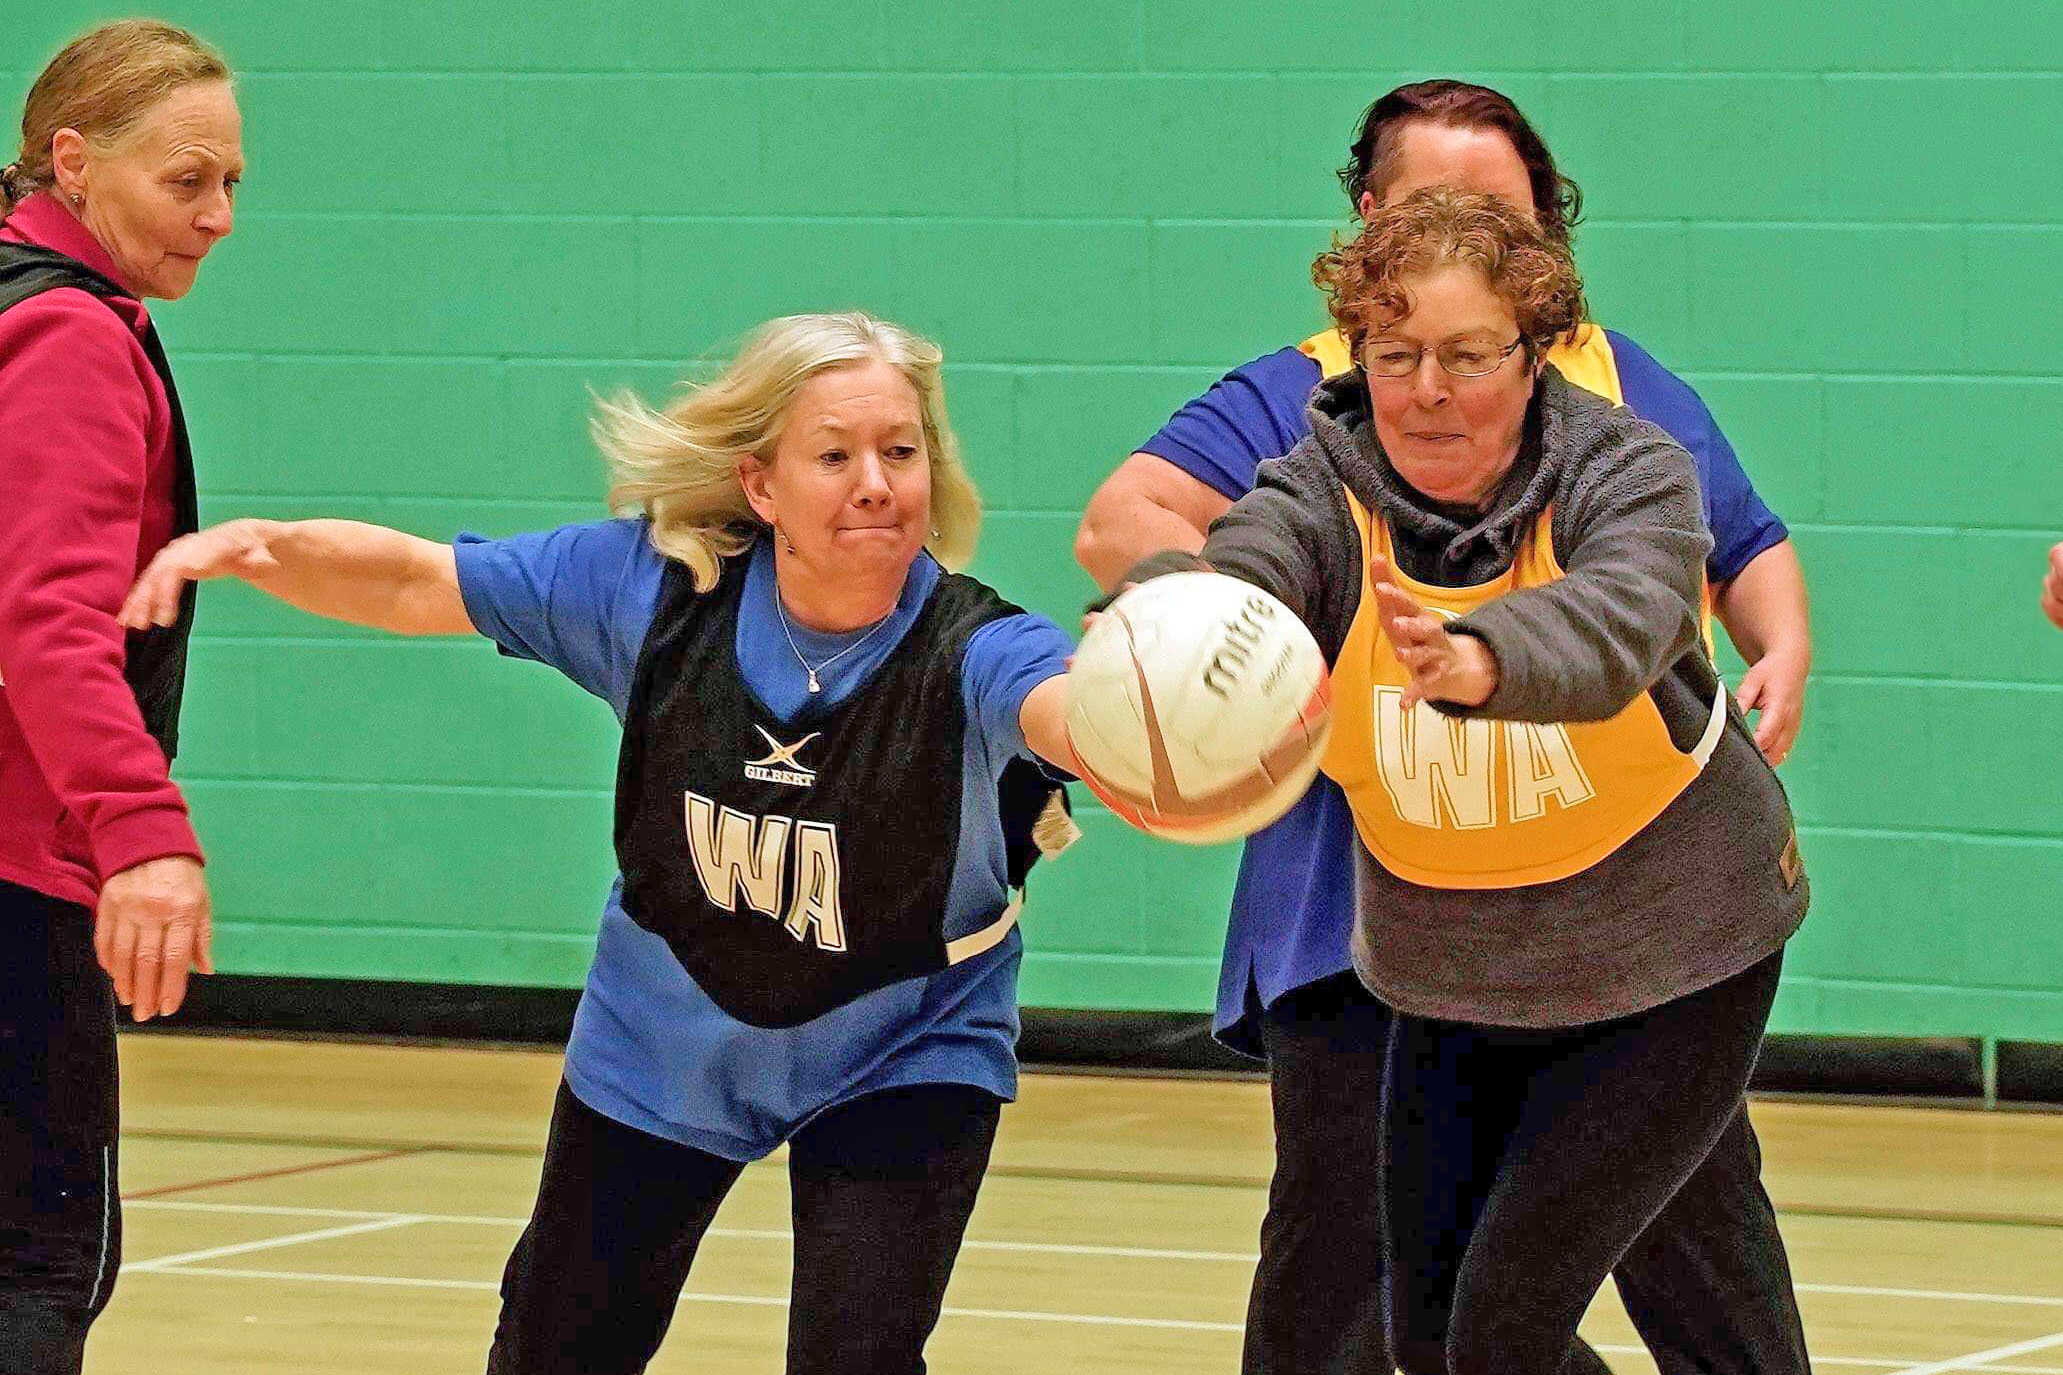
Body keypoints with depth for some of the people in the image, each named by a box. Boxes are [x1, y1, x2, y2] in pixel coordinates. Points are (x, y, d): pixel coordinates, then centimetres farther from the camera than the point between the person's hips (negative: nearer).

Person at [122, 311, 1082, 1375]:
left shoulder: (968, 650, -32)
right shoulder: (656, 587, -22)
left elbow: (1065, 707, -55)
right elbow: (412, 584, -15)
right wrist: (262, 548, -34)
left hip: (902, 1060, -3)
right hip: (663, 1039, 3)